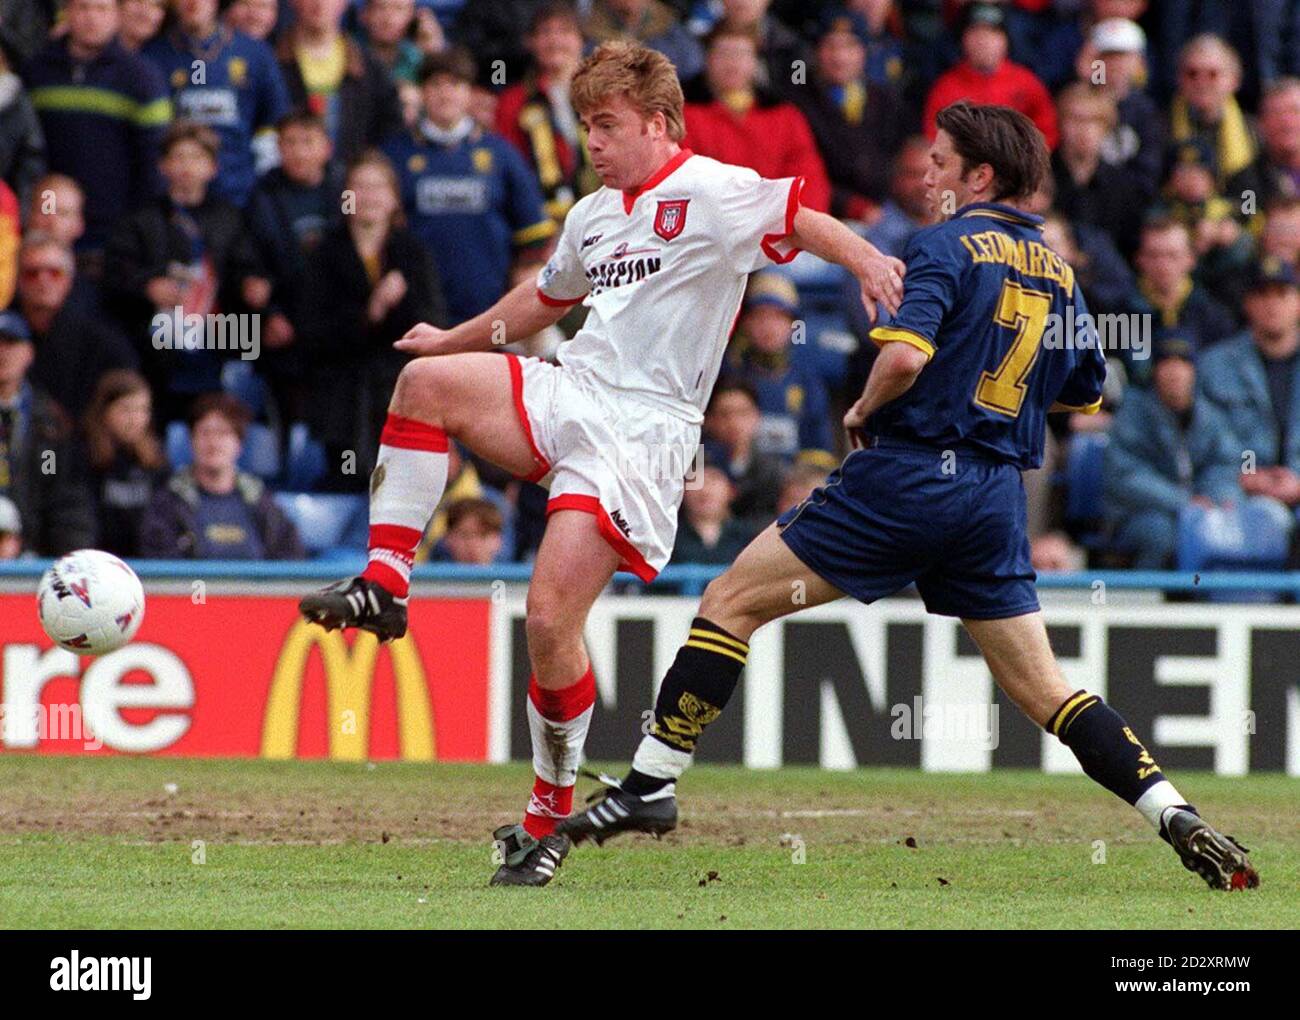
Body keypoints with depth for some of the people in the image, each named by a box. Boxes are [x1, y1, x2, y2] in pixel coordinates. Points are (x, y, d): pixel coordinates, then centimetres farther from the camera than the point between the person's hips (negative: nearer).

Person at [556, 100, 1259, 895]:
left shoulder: (948, 245, -7)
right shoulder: (1058, 271, 14)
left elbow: (905, 355, -22)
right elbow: (1086, 391, 25)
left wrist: (865, 410, -4)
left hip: (908, 473, -6)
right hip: (998, 495, 7)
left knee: (731, 602, 1)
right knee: (1042, 688, 10)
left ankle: (652, 784, -1)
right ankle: (1178, 818, -2)